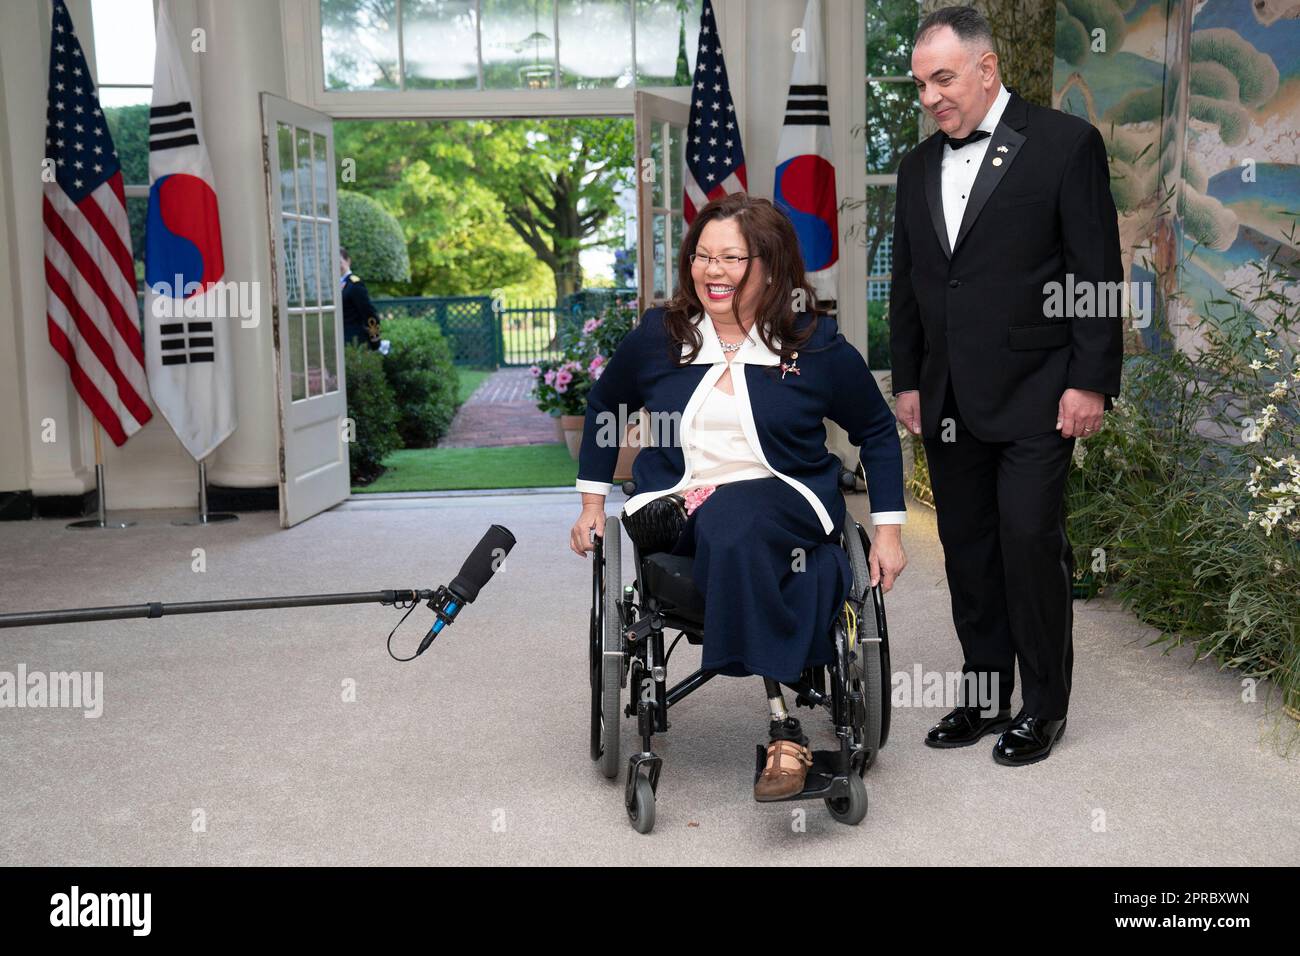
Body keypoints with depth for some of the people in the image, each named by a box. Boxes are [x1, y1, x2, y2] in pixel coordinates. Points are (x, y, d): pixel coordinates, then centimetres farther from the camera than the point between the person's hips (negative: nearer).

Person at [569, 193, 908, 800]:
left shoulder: (816, 345, 3)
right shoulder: (658, 337, 7)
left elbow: (878, 433, 12)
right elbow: (603, 409, 23)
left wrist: (888, 531, 7)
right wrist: (592, 508, 20)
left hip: (786, 504, -1)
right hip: (673, 511, 2)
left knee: (733, 529, -38)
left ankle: (783, 735, -37)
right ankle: (784, 725, -35)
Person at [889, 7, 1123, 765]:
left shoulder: (1065, 143, -4)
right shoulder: (919, 166, 13)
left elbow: (1097, 272, -6)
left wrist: (1091, 382, -10)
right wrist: (907, 381, 14)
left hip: (1034, 397, -5)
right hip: (950, 403, 6)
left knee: (1032, 544, -6)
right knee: (968, 552, 9)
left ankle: (1044, 704, 11)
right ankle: (985, 694, 21)